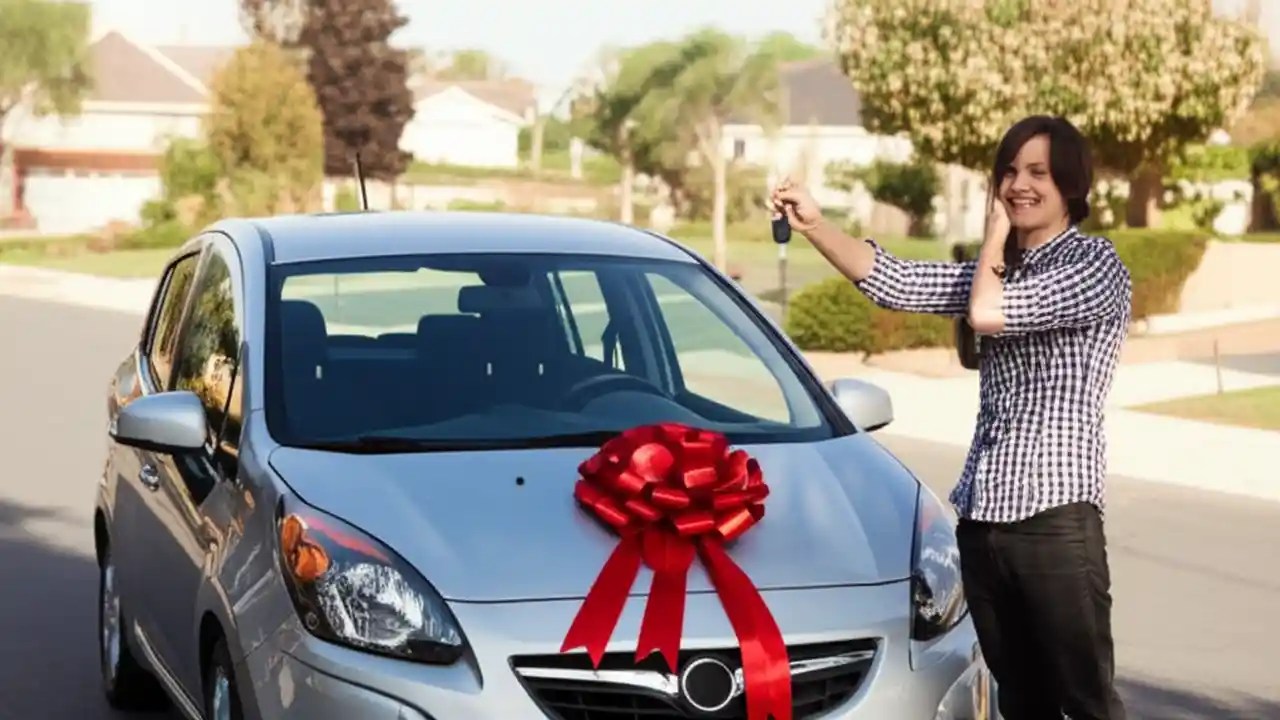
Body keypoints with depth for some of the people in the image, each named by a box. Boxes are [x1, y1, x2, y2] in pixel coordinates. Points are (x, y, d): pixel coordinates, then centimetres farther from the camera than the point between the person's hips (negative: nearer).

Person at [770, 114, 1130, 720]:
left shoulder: (1095, 265, -6)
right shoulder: (998, 271, 16)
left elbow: (987, 313, -17)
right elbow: (894, 282, 5)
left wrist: (994, 235, -1)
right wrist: (813, 226, -6)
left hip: (1056, 516, -7)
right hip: (982, 517, 7)